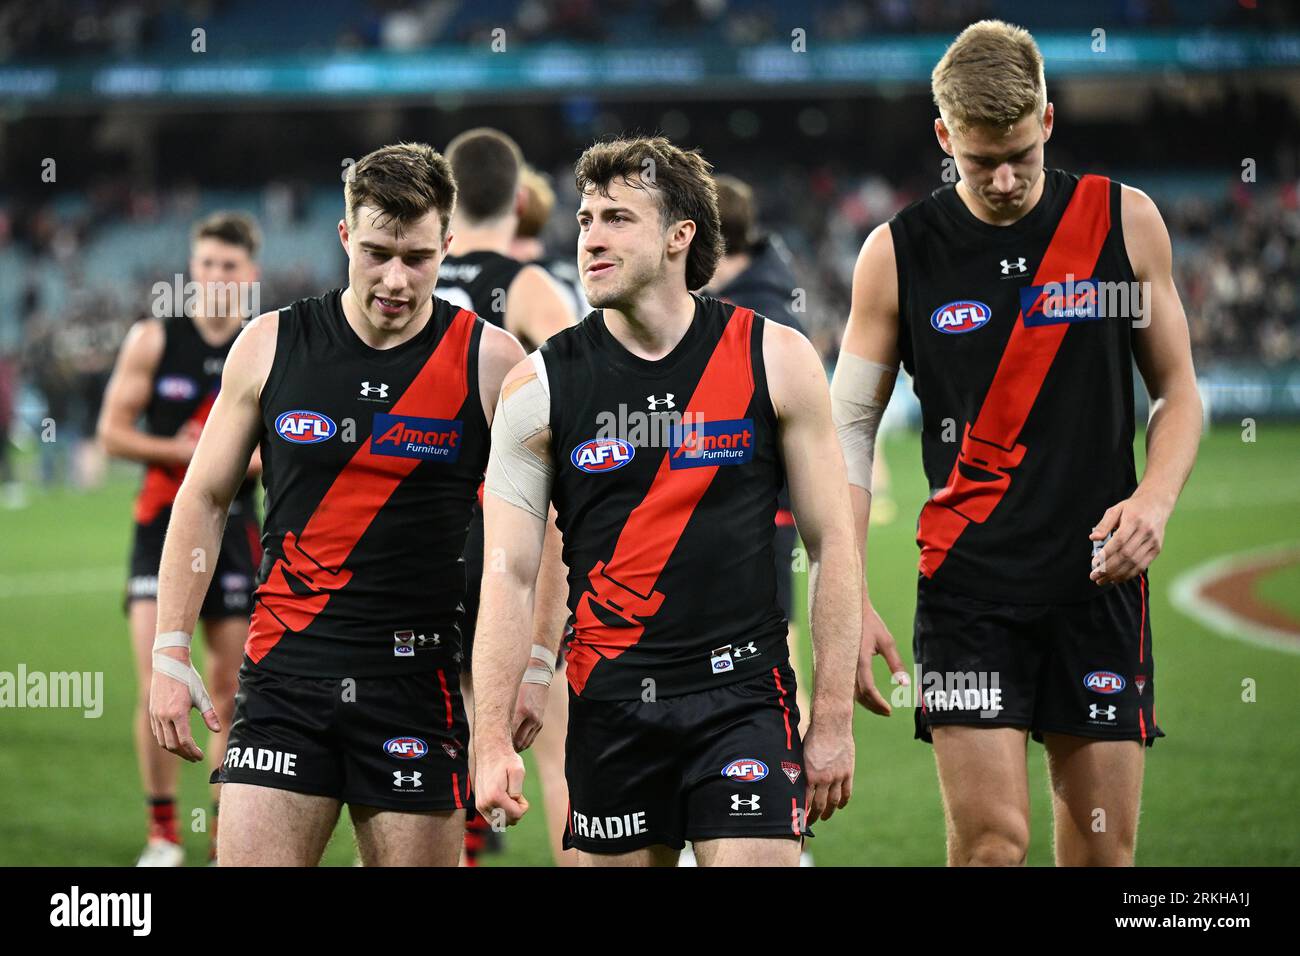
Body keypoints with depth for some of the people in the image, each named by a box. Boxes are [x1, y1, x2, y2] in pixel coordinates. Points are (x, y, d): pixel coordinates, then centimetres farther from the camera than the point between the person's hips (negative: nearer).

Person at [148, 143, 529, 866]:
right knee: (248, 861, -9)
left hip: (419, 681, -1)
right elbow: (204, 499, 11)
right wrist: (171, 651, 6)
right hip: (286, 667, 1)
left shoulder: (491, 361, 0)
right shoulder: (270, 346, 3)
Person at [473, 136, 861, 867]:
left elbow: (833, 546, 3)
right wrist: (493, 740, -7)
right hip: (609, 707, 1)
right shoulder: (541, 386, 1)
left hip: (744, 696, -1)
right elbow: (510, 576, 1)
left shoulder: (774, 359, 0)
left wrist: (834, 720, -1)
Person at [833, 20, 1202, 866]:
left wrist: (1156, 497, -9)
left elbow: (1177, 390, 11)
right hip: (968, 582, -1)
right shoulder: (897, 254, 0)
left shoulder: (1125, 222, 3)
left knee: (1103, 847, 2)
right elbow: (849, 429, 5)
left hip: (1100, 581, 1)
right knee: (991, 837, -13)